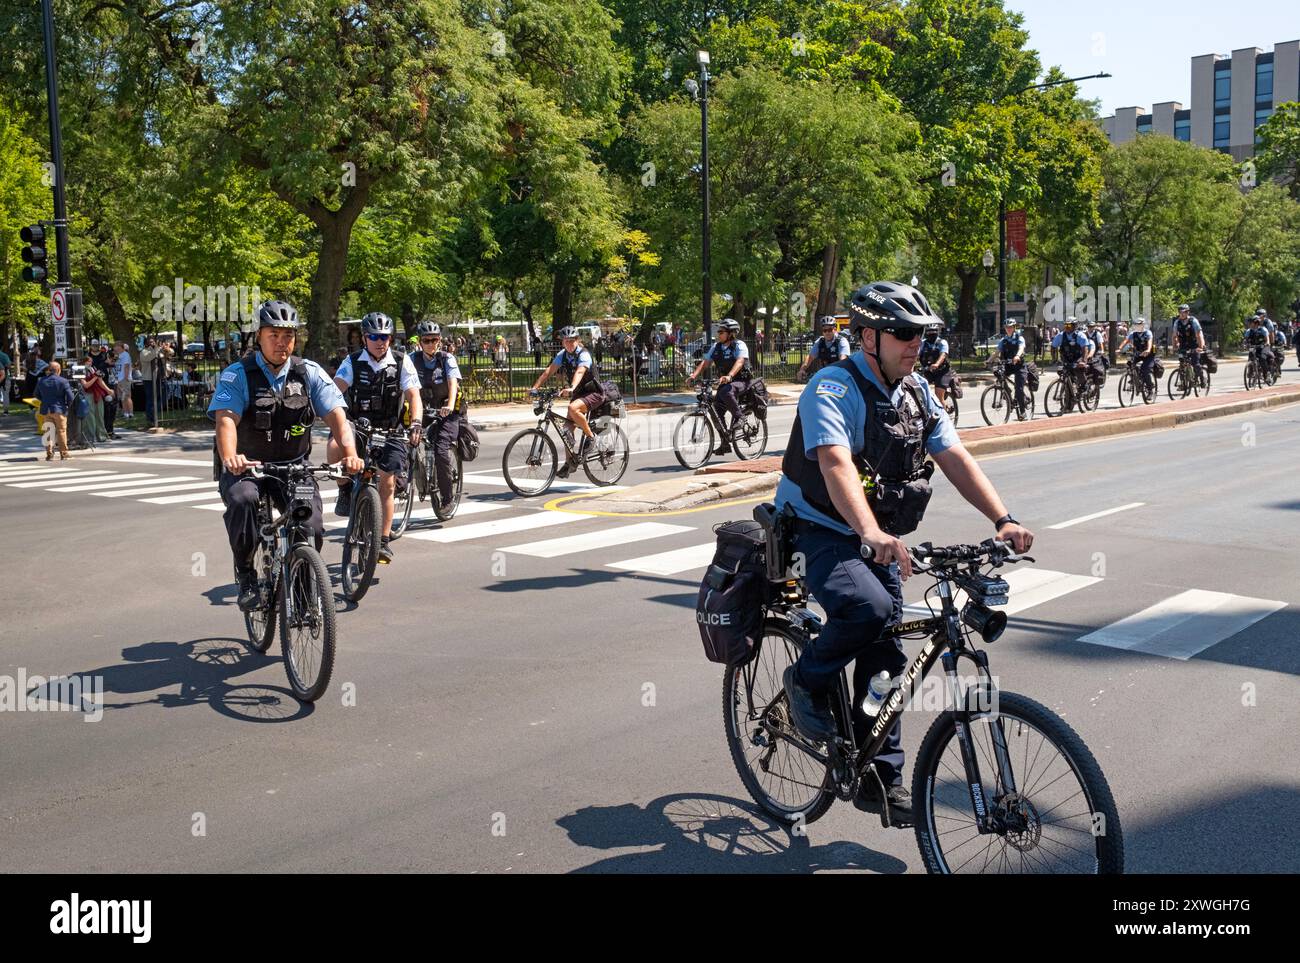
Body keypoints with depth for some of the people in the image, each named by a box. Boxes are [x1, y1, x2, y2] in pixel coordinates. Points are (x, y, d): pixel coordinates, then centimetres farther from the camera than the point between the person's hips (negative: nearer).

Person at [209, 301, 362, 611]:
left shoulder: (309, 373, -1)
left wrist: (350, 454, -32)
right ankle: (245, 574, -12)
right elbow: (226, 419, -24)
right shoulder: (237, 375, -8)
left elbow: (336, 415, -12)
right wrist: (229, 457, -45)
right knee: (242, 500, -35)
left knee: (312, 528, -19)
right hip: (247, 468, -2)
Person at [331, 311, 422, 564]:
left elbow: (413, 396, -12)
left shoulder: (401, 361, -6)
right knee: (335, 446, -31)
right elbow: (336, 390, -18)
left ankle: (383, 541, 4)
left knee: (387, 484, -6)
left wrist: (416, 424, -29)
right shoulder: (353, 361, -5)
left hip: (390, 430, 0)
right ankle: (345, 489, -3)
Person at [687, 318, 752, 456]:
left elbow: (740, 362, -32)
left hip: (741, 380, -7)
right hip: (725, 382, 7)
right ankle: (725, 444, 8)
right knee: (717, 410, -2)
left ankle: (738, 417, -16)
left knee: (726, 392, -37)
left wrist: (729, 376, -49)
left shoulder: (739, 345, -15)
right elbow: (705, 361, -2)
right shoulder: (716, 346, 5)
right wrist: (694, 375, -18)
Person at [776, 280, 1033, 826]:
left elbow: (955, 459, -4)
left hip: (880, 539, 7)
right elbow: (836, 465, -36)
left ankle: (881, 778, 18)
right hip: (815, 532, -7)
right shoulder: (833, 389, -20)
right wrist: (871, 533, -53)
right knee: (868, 607, -33)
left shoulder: (917, 393, 4)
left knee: (885, 654, 5)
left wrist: (1002, 520, -19)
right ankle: (808, 682, -5)